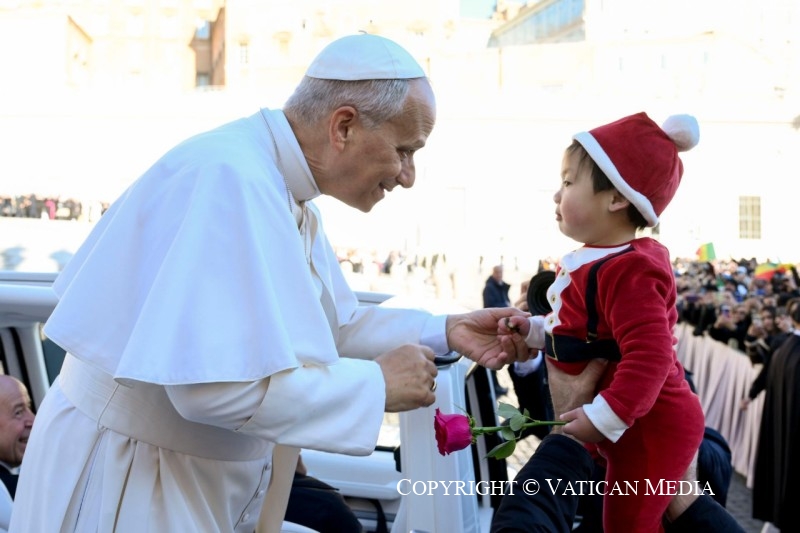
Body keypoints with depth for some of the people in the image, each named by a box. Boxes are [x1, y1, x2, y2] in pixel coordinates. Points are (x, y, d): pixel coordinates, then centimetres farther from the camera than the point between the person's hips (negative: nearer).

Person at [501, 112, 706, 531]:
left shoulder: (627, 271, -28)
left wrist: (604, 417, -32)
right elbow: (582, 328, 19)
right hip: (634, 424, 11)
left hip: (647, 428, -11)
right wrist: (535, 329, 6)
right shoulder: (595, 261, 7)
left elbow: (649, 355, -33)